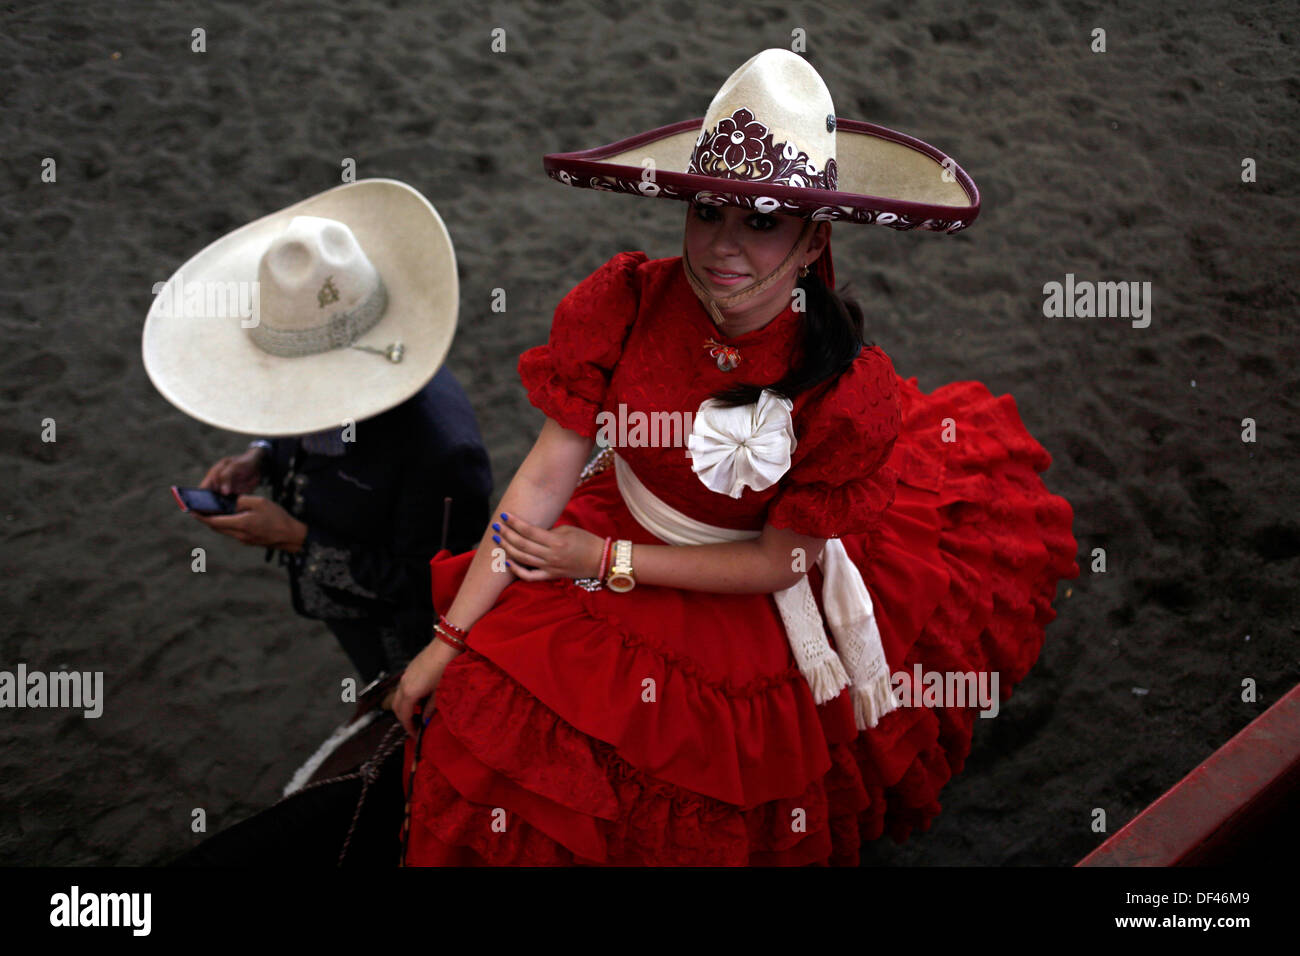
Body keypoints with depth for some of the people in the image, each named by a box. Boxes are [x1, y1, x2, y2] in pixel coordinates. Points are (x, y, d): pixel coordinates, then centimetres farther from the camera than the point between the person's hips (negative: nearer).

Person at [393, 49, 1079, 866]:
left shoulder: (846, 390, -23)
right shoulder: (626, 301, -18)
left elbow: (780, 561, -13)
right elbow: (547, 472, -15)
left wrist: (609, 562, -15)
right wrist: (451, 639, -15)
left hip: (746, 601, -2)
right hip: (615, 533, 2)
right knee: (489, 703, -11)